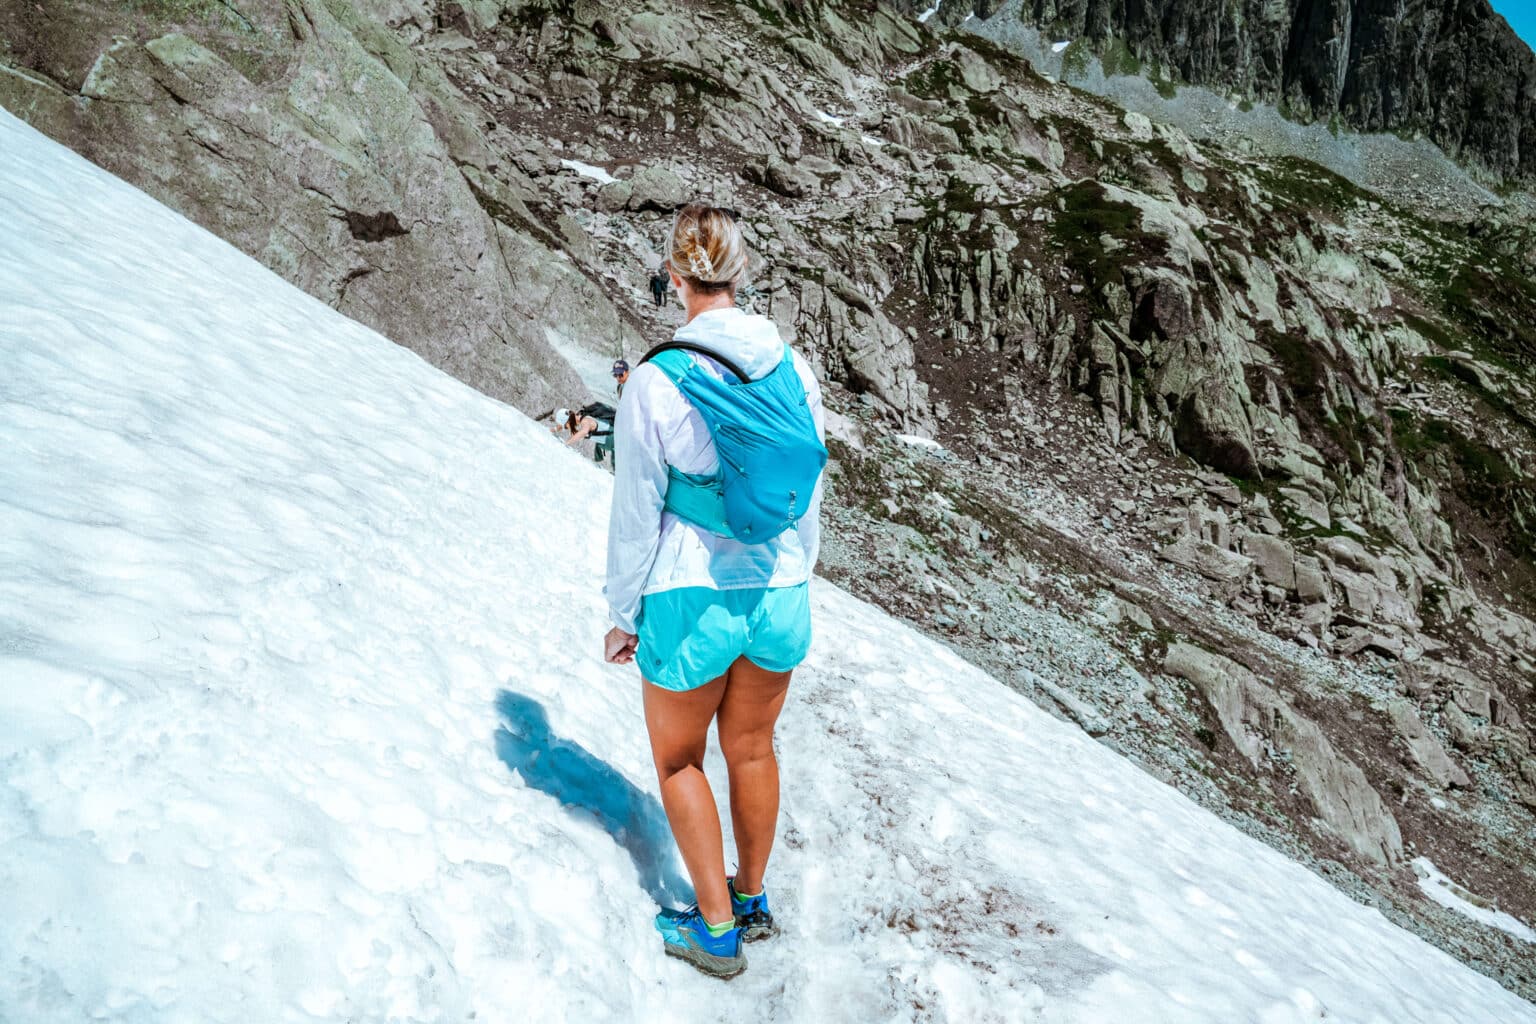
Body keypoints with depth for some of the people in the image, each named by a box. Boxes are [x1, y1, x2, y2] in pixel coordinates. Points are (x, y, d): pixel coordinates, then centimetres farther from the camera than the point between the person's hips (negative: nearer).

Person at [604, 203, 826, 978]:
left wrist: (624, 615, 2)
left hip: (691, 603, -4)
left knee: (677, 759, 19)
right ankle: (753, 900, 43)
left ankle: (717, 930, 27)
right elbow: (810, 497, 4)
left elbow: (637, 515, -12)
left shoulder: (654, 382, -18)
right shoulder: (795, 369, -5)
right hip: (779, 596, 4)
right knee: (752, 748, 25)